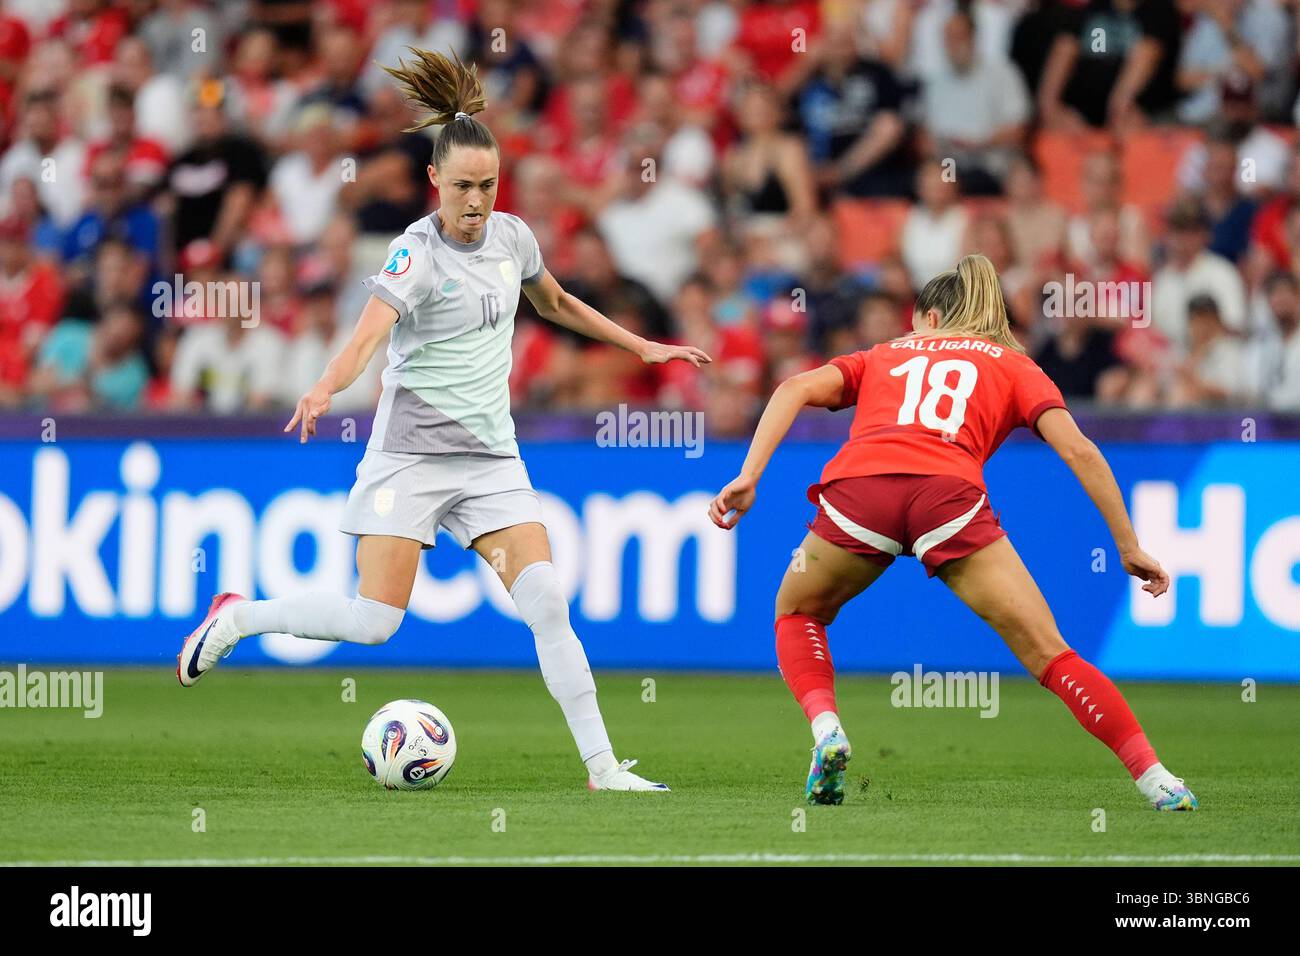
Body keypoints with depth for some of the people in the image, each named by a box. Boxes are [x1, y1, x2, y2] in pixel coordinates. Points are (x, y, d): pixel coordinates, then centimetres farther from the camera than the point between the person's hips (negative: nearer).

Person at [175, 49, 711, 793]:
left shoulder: (512, 236, 5)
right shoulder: (418, 254, -15)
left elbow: (557, 304, 27)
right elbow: (366, 339, -30)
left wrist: (641, 347, 28)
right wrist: (323, 392, -49)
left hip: (492, 457, 5)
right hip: (411, 451, -5)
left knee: (546, 599, -9)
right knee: (375, 620, -12)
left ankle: (602, 767, -9)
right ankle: (237, 617, 12)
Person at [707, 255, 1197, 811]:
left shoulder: (883, 356, 35)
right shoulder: (1013, 365, 29)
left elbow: (797, 389, 17)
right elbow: (1077, 451, 15)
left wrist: (748, 476, 9)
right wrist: (1129, 547, 16)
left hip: (857, 486, 1)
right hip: (948, 491, -1)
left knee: (796, 613, 30)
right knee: (1046, 653, 4)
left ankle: (825, 727, 4)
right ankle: (1154, 780, -6)